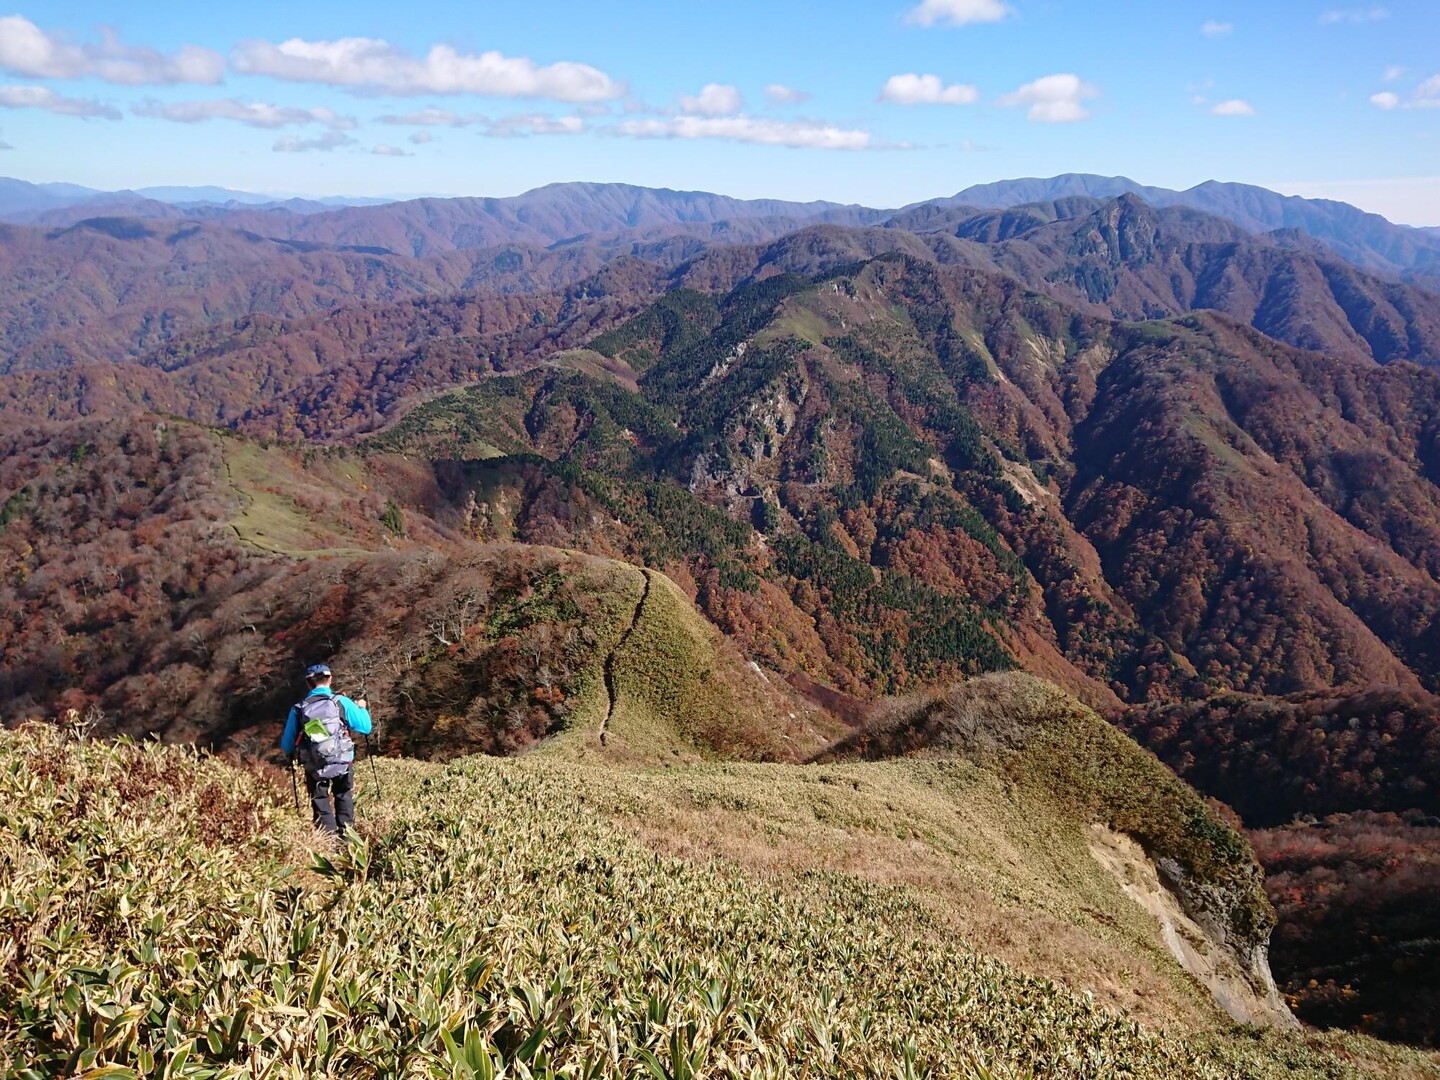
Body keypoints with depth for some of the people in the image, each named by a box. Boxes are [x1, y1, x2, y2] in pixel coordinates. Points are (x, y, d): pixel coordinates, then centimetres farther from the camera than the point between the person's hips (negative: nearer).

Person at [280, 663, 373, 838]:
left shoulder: (298, 709, -4)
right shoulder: (341, 702, -9)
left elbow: (286, 746, 2)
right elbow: (365, 728, -3)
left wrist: (293, 754, 26)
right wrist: (361, 708, 16)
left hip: (314, 769, 0)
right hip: (342, 764, 0)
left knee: (321, 807, 15)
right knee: (344, 798, 22)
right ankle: (347, 836, 20)